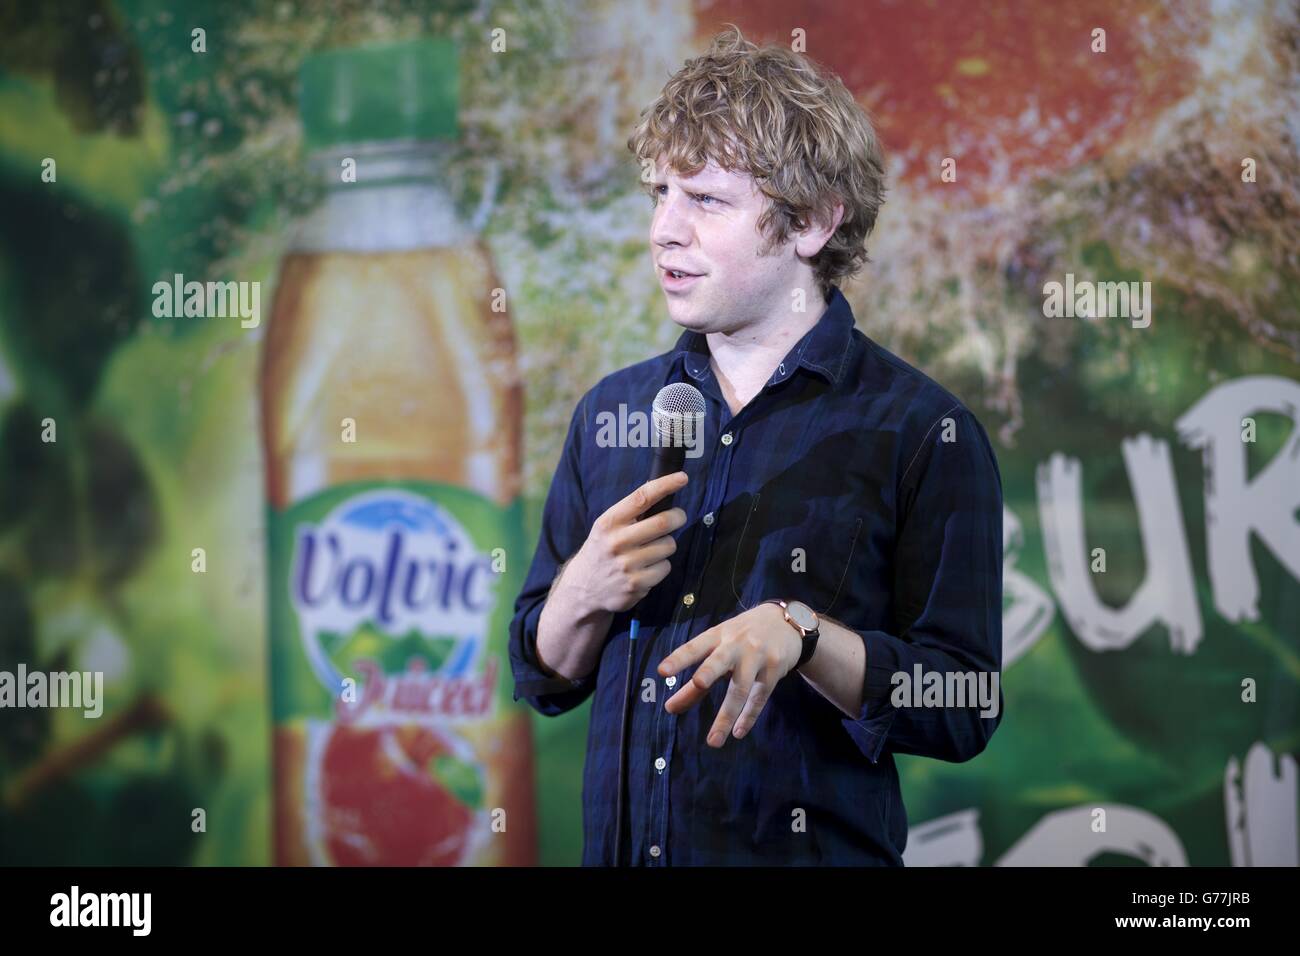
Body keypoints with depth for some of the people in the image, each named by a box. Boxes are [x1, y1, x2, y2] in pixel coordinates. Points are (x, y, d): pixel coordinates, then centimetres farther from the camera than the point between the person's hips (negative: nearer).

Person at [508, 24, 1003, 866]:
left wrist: (798, 634, -25)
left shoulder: (922, 432, -8)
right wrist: (582, 595, -8)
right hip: (617, 846, 4)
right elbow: (541, 678, 11)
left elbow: (964, 711, -14)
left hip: (815, 852, -4)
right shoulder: (612, 412, 7)